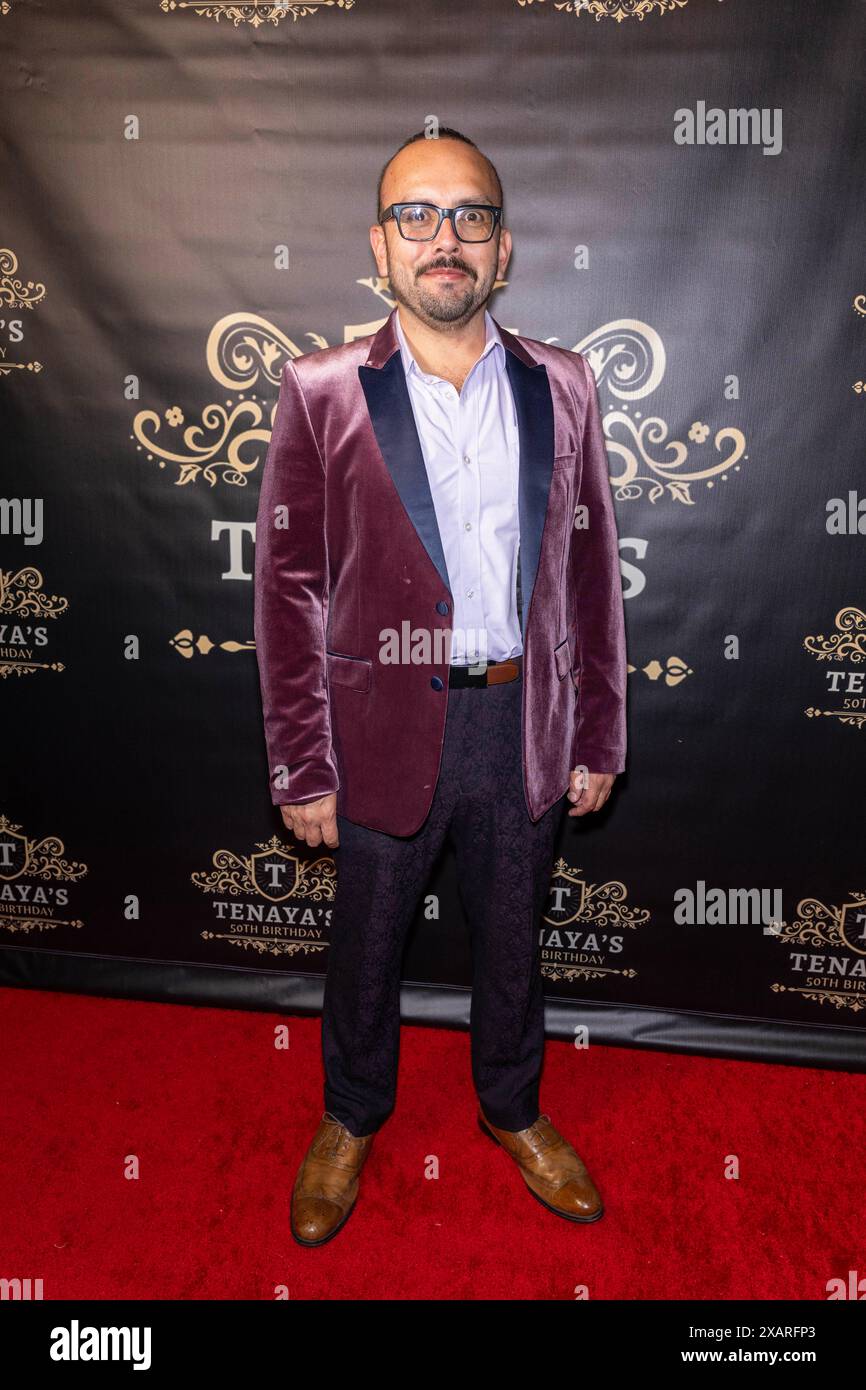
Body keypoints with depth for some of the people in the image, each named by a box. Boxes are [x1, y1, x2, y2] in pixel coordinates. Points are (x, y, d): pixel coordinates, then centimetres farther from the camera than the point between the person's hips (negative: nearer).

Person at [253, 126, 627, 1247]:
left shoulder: (562, 388, 1)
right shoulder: (321, 393, -6)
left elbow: (591, 572, 4)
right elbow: (289, 593, -7)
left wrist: (597, 737, 3)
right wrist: (302, 770, -8)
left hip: (526, 724, 2)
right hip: (387, 725, -2)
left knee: (511, 937, 20)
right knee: (365, 943, 17)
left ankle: (513, 1109, 48)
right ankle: (351, 1120, 46)